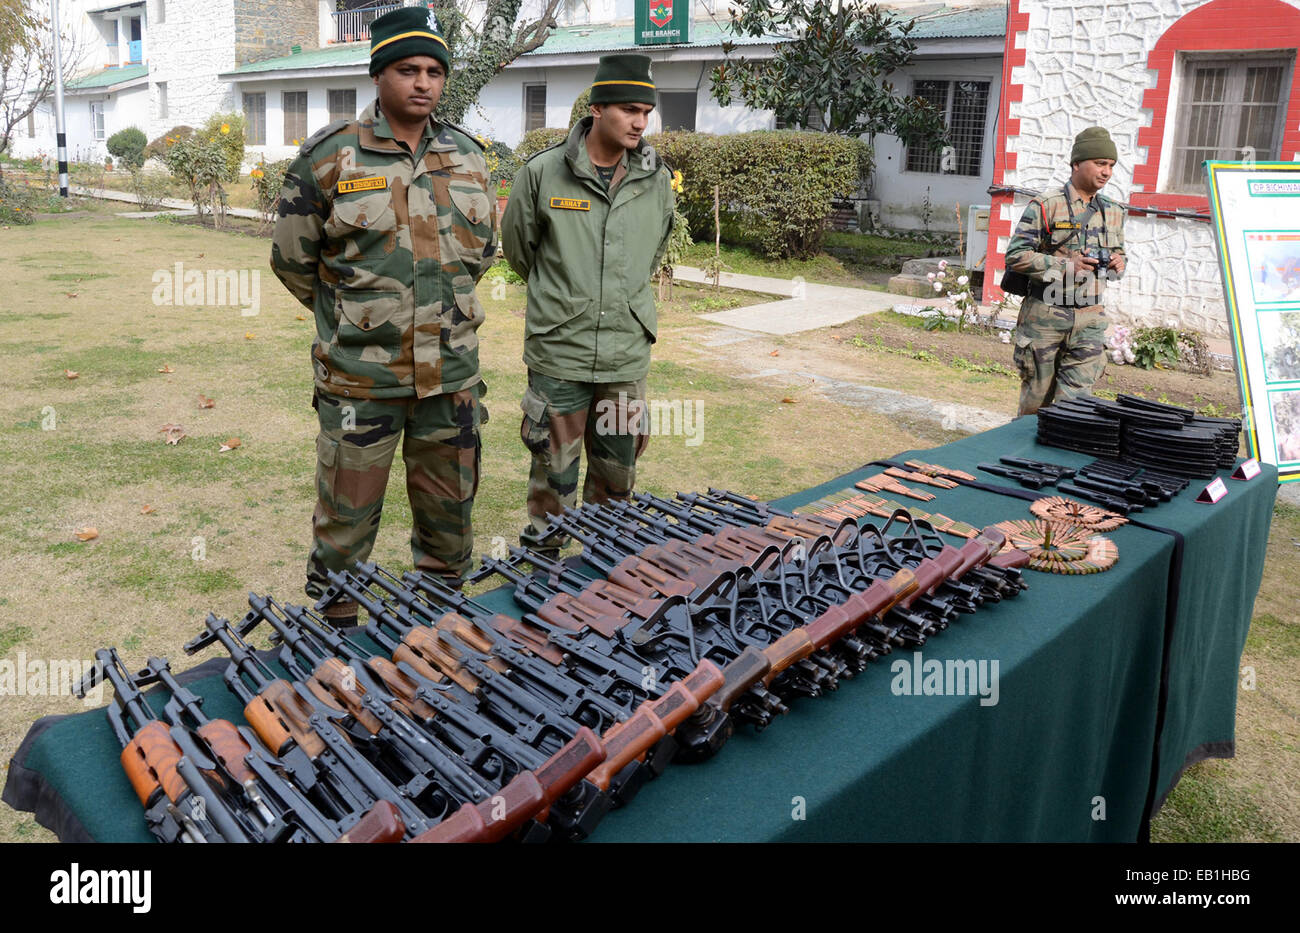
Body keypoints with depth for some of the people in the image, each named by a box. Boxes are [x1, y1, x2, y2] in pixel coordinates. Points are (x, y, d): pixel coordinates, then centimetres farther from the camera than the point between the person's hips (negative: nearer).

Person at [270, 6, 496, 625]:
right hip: (361, 378, -4)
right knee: (345, 525, 5)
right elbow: (293, 260, 2)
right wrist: (348, 318, 10)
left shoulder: (467, 157, 7)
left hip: (452, 373, 4)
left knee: (449, 517, 15)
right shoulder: (328, 157, -6)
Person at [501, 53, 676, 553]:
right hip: (558, 349, -3)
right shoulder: (543, 172, -6)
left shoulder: (656, 179, 4)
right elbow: (518, 247, 8)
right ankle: (543, 552, 23)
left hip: (627, 353, 3)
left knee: (617, 473, 13)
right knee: (554, 467, 6)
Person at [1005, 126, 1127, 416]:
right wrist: (1067, 265, -17)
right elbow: (1015, 256, -11)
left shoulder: (1113, 212, 14)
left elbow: (1118, 255, 27)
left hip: (1089, 321, 4)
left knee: (1076, 399, -5)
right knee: (1037, 397, 7)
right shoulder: (1045, 206, -5)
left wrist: (1117, 265, 2)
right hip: (1045, 318, -4)